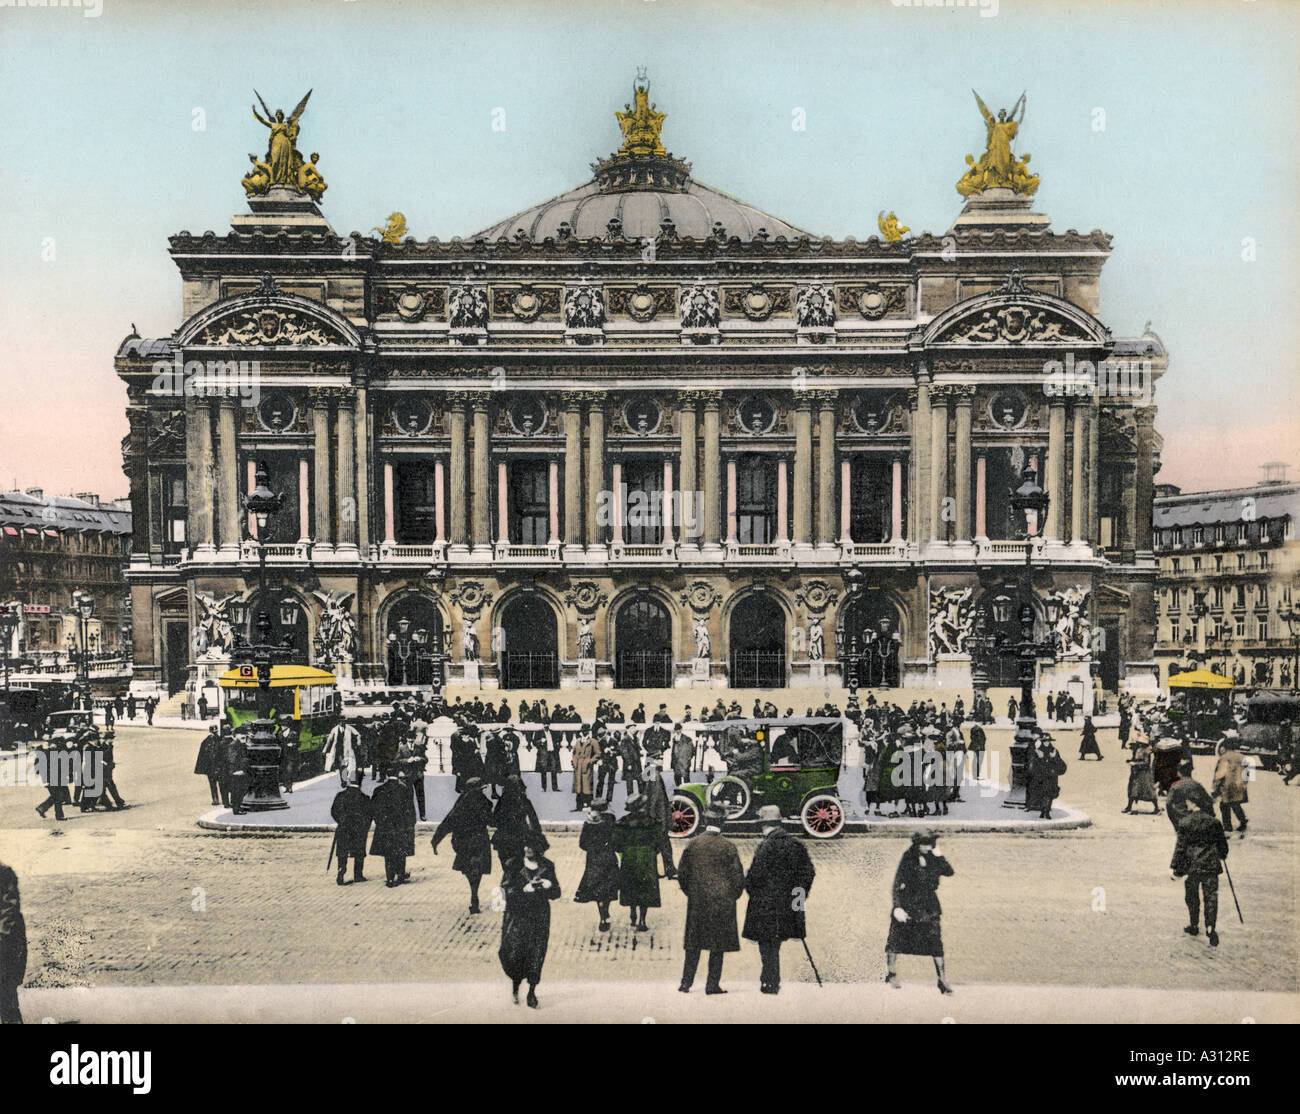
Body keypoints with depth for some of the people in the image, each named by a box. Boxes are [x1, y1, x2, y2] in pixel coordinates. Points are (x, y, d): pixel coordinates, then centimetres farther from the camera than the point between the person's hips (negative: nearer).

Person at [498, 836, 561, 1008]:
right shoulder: (514, 865, -3)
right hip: (517, 915, -1)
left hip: (540, 917, 2)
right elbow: (506, 889, -9)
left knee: (536, 956, 1)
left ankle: (532, 992, 16)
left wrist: (548, 886, -15)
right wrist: (524, 890, -20)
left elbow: (556, 894, 5)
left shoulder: (547, 867, 4)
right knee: (513, 953, -4)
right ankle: (515, 985, 26)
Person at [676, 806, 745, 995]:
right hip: (722, 901, -2)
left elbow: (682, 873, 4)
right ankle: (713, 985, 6)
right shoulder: (727, 845, -7)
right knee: (719, 944, 6)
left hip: (697, 901, 2)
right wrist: (733, 896, 10)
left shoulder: (693, 844, 0)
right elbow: (738, 875, -5)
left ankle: (686, 983, 9)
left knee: (694, 943, 10)